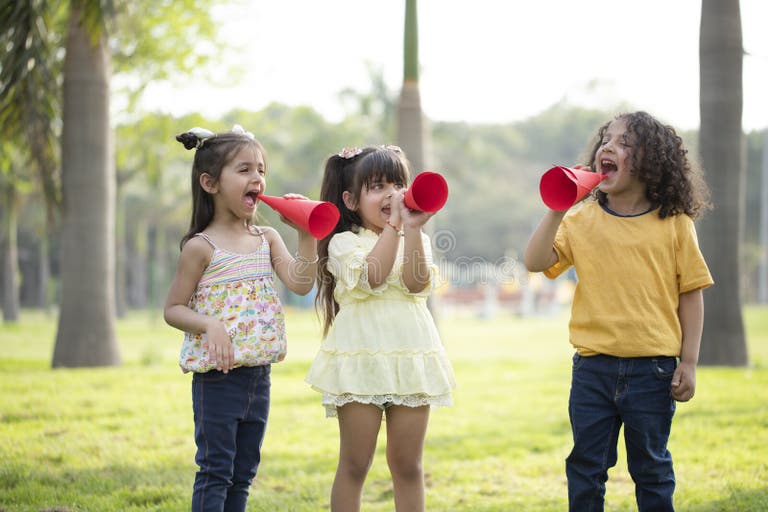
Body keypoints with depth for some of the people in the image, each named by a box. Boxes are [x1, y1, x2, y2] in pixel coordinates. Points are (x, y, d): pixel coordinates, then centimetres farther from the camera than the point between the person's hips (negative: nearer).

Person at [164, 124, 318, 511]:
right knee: (215, 472, -3)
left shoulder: (267, 239, 7)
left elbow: (301, 284, -5)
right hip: (217, 377, -6)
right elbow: (173, 309, -6)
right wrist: (209, 324, -23)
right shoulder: (200, 247, -9)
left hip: (258, 374, 6)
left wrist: (307, 236, -13)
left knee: (243, 473, 13)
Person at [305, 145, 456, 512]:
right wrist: (393, 225, -17)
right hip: (361, 357, -3)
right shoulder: (344, 242, 0)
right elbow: (371, 276, -19)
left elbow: (417, 283, -9)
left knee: (407, 464, 8)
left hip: (410, 357, 3)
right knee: (354, 464, 1)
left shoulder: (415, 241, 11)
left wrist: (413, 228, -17)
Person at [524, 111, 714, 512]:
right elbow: (536, 262, -5)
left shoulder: (674, 223, -3)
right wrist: (556, 210, -13)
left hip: (652, 370, -2)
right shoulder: (582, 220, 3)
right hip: (593, 367, 2)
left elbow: (691, 294, -1)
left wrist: (688, 363, -3)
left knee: (651, 468, 11)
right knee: (586, 467, 11)